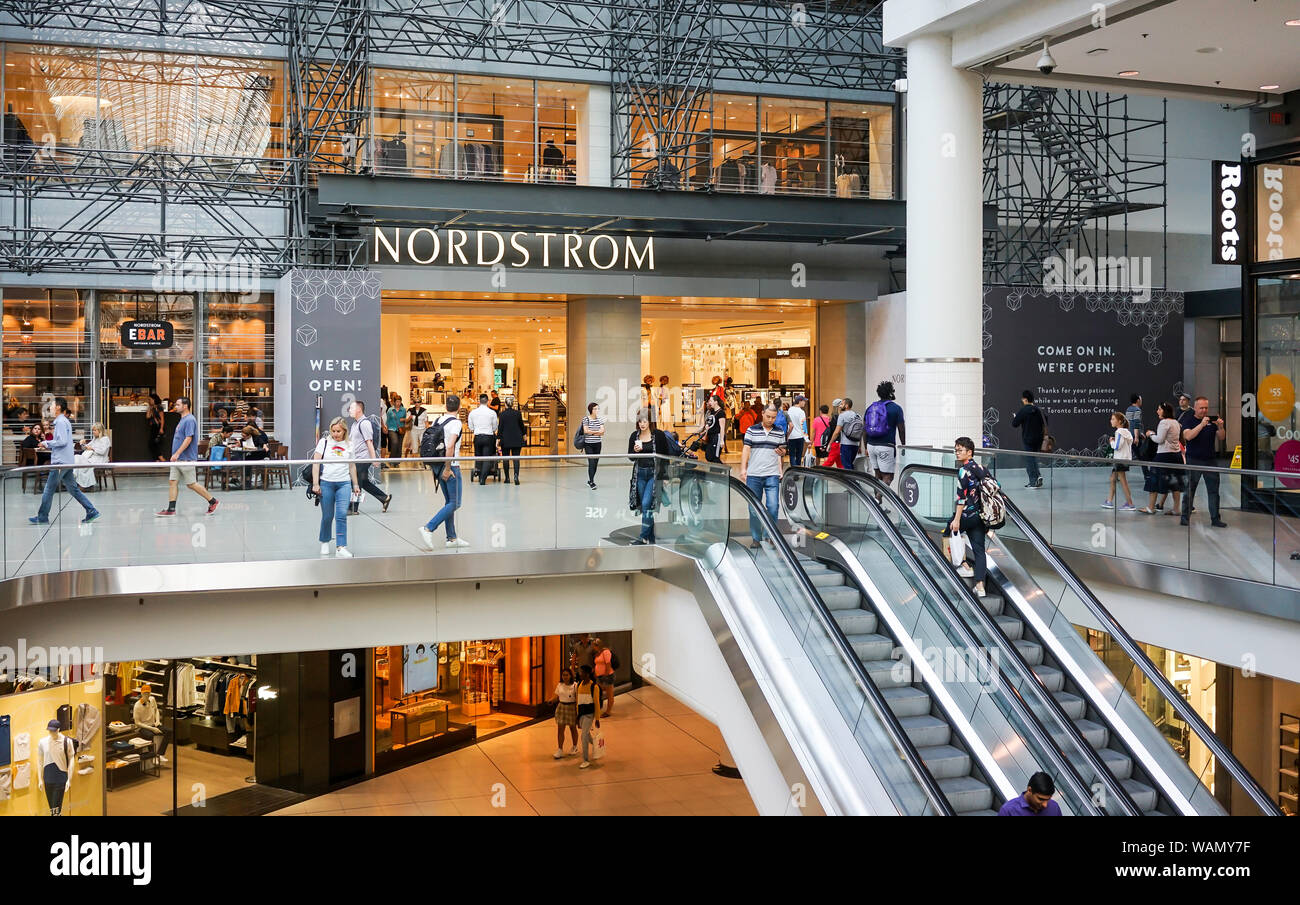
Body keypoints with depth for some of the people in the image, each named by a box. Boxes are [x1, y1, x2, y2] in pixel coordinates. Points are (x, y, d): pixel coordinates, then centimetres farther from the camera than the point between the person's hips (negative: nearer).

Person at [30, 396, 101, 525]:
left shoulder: (61, 422, -13)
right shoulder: (65, 421, 18)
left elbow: (62, 441, -21)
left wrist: (47, 443, -9)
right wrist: (49, 445, 14)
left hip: (60, 462, -10)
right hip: (67, 461, 10)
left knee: (49, 489, -1)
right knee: (73, 489, 9)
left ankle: (42, 517, 6)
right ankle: (91, 511, 5)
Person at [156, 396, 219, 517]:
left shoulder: (190, 420, -15)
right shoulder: (182, 420, 16)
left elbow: (188, 439, -22)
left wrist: (177, 454, -25)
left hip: (186, 459, -10)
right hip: (177, 460, 10)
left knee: (191, 484, -3)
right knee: (172, 482, 3)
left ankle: (212, 501, 8)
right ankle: (171, 509, 4)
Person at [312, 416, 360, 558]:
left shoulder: (348, 445, 9)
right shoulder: (324, 442, 1)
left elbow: (352, 466, 16)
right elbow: (316, 463, -3)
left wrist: (355, 485, 15)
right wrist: (315, 484, -10)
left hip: (344, 484, 1)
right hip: (326, 482, -1)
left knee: (342, 515, -10)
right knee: (327, 516, 5)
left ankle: (341, 547, -11)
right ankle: (325, 542, 28)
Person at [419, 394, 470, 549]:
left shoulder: (437, 420, 9)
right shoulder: (455, 423, -13)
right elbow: (450, 446, -24)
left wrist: (434, 465, 18)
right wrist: (448, 469, -20)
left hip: (437, 465, 8)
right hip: (450, 466, -8)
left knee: (449, 502, 15)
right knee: (455, 503, -2)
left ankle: (452, 538, 17)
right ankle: (428, 528, -14)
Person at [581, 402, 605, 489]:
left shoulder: (600, 419, 7)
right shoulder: (586, 419, -4)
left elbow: (602, 432, -1)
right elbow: (586, 431, -13)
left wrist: (591, 432, -13)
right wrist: (597, 431, -7)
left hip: (597, 444, 4)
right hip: (588, 444, -4)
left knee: (595, 463, 6)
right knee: (591, 463, -13)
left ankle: (590, 481, 19)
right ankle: (591, 482, -13)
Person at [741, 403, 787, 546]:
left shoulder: (779, 433, 10)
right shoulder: (752, 431, 4)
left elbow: (783, 451, 17)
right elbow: (746, 449, 0)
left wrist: (781, 452, -7)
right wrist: (743, 468, -9)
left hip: (772, 475, 0)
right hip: (753, 475, 0)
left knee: (773, 507, -9)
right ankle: (756, 538, 14)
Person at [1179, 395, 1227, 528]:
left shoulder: (1212, 420, 9)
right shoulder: (1189, 420, -3)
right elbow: (1188, 436, -19)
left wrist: (1220, 427, -16)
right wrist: (1202, 424, -29)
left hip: (1210, 460, 4)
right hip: (1194, 461, -4)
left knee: (1213, 490, 3)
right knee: (1189, 490, 1)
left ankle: (1215, 518, 7)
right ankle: (1185, 517, 9)